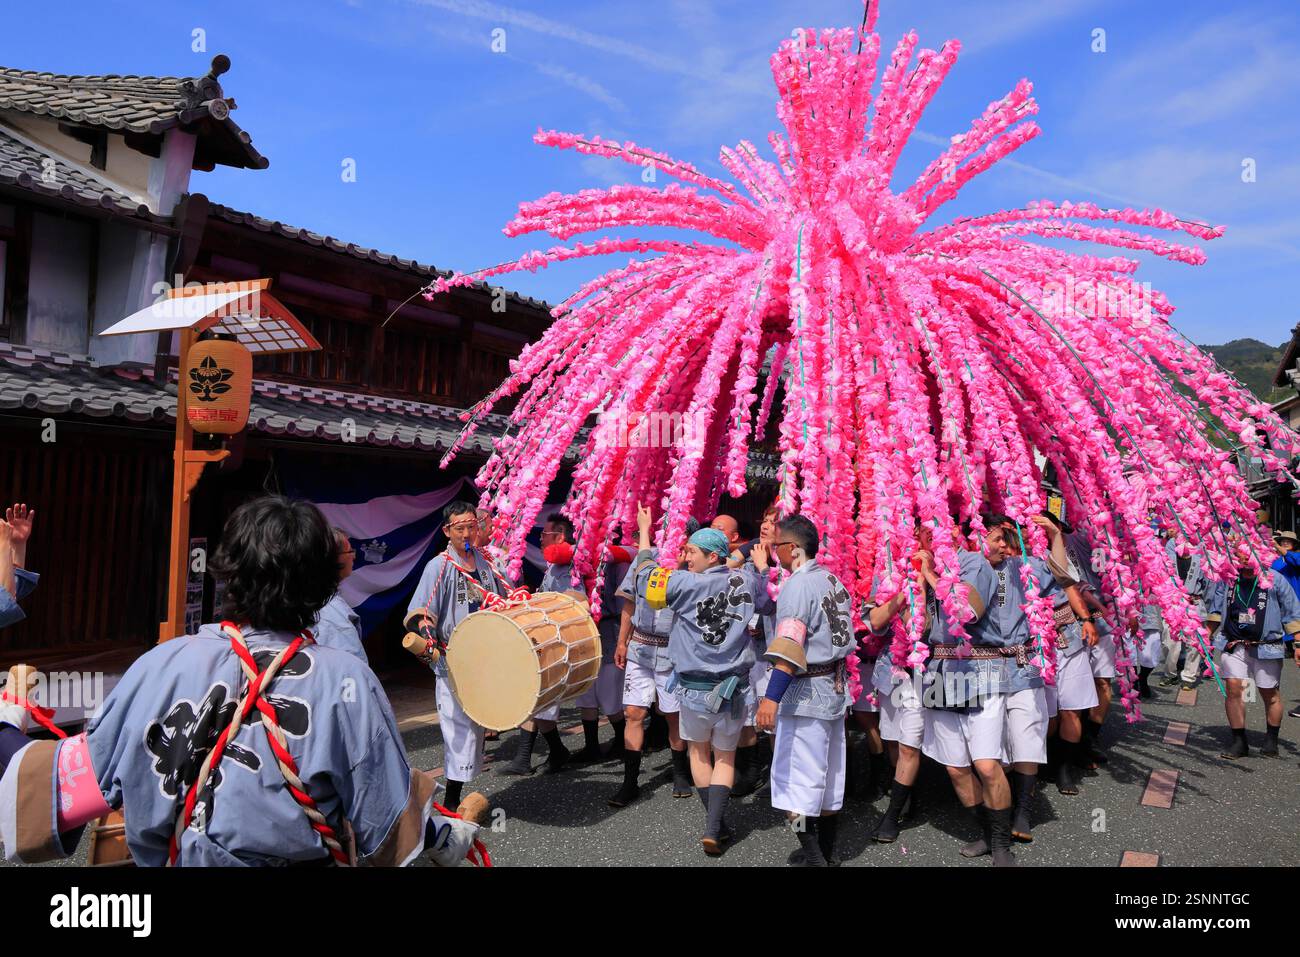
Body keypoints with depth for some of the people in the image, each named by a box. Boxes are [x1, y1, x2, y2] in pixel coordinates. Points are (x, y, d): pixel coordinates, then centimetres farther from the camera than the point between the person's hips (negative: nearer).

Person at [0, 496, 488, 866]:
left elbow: (70, 780, -6)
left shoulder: (161, 667, -17)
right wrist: (451, 837, 3)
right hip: (306, 855, -2)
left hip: (181, 857, 3)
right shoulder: (347, 681, -22)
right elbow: (392, 823, -15)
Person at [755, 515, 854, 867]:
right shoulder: (833, 580, 10)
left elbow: (789, 646, -27)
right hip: (836, 688, 9)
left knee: (796, 778, -1)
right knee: (829, 775, 16)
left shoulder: (798, 585, -16)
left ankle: (813, 858, 2)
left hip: (807, 692, -9)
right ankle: (827, 852, 27)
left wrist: (771, 698, -32)